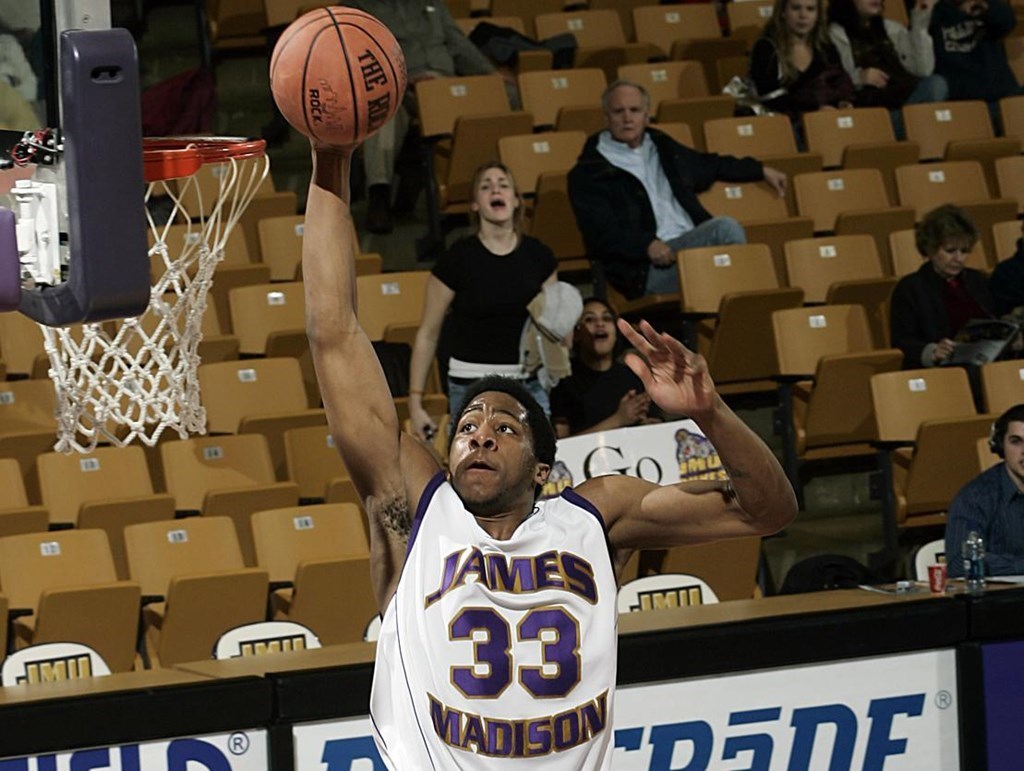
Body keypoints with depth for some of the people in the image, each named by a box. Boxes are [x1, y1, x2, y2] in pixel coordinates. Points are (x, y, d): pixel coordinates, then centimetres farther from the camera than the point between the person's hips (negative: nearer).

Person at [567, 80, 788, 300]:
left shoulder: (661, 146, 23)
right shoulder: (586, 174, 2)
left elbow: (710, 165, 41)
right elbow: (600, 231, -10)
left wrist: (761, 171, 44)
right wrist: (647, 245, -25)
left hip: (694, 245, 6)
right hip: (645, 268, -6)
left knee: (726, 227, -26)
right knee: (726, 228, -27)